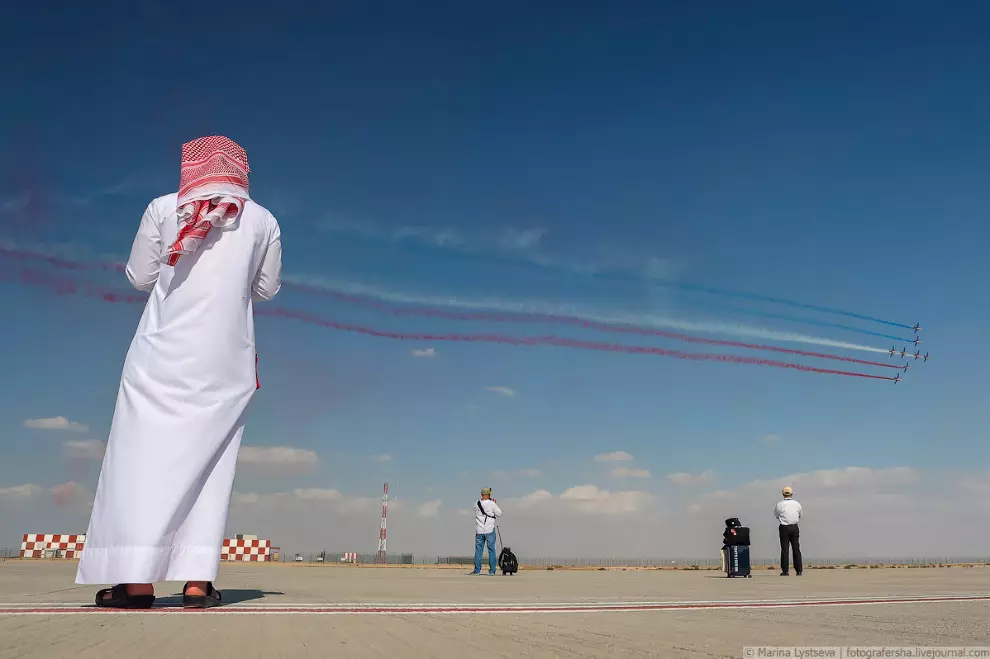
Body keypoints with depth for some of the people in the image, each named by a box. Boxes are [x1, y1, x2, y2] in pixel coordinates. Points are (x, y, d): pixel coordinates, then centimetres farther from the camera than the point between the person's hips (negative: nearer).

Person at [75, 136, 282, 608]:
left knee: (147, 453, 0)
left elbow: (139, 277, 10)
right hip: (227, 362, 2)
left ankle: (137, 578, -5)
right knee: (208, 461, 4)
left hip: (166, 353, -1)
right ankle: (196, 579, -2)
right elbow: (267, 288, 15)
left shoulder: (164, 208, 4)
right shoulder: (262, 220, 7)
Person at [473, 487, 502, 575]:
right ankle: (492, 570, 4)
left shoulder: (476, 504, 0)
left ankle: (477, 570, 7)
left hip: (479, 531, 3)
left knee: (478, 550, 7)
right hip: (490, 530, -3)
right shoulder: (492, 504, -11)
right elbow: (499, 513, -3)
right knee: (491, 550, 4)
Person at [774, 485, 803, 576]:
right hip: (794, 527, 2)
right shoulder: (797, 504, -1)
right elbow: (800, 516, 11)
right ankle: (798, 571, 9)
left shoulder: (779, 504, -9)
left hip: (784, 528, -2)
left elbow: (776, 515, 5)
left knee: (784, 549, 1)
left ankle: (785, 571, 0)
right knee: (796, 549, 9)